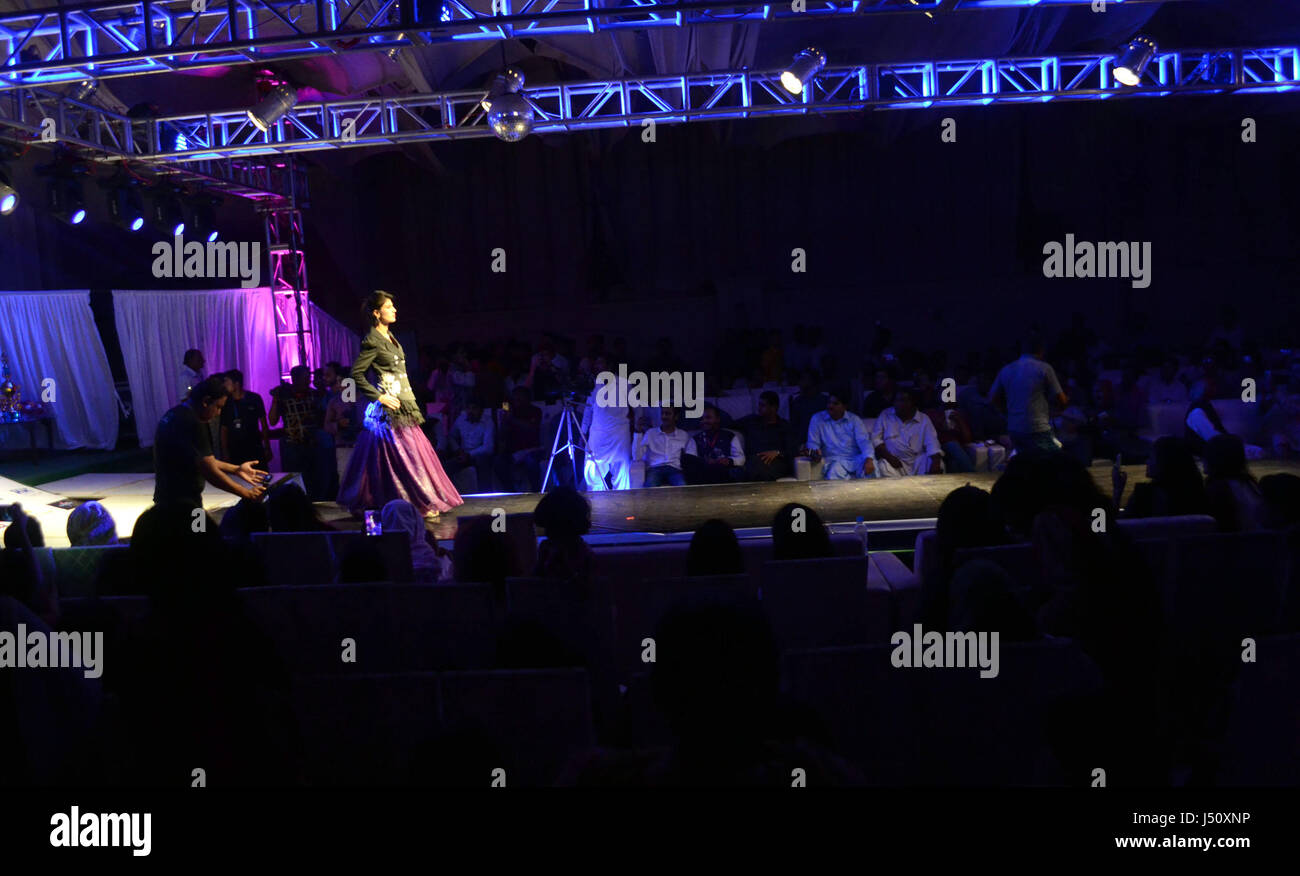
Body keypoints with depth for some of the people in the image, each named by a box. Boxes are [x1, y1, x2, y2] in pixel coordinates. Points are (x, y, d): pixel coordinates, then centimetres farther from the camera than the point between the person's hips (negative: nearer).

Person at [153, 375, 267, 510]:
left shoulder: (176, 414, 10)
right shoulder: (191, 423, -21)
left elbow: (204, 460, 17)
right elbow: (210, 472, -22)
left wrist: (237, 469, 14)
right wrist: (246, 493, -14)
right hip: (182, 503, -10)